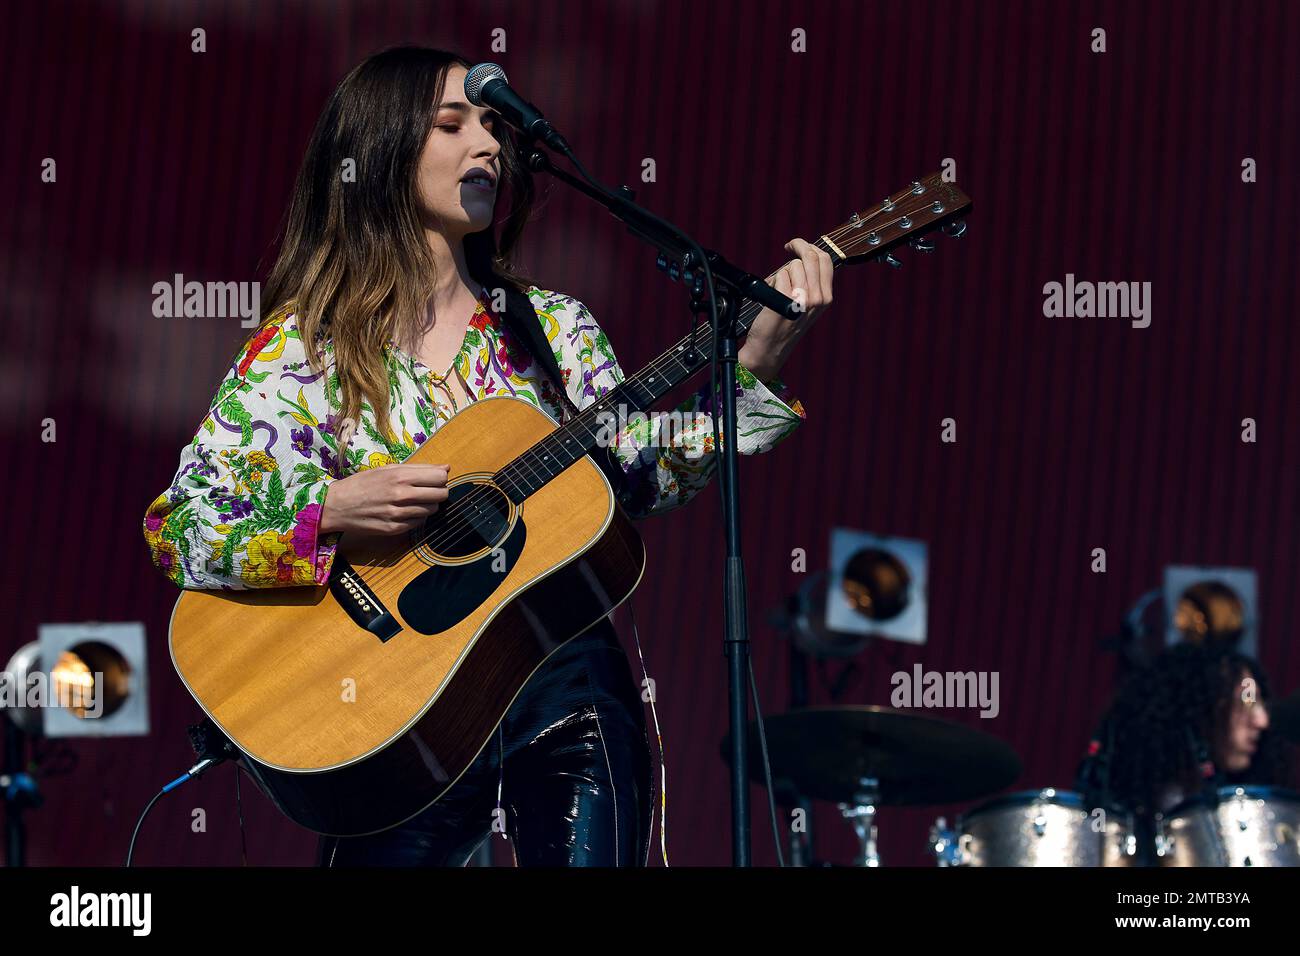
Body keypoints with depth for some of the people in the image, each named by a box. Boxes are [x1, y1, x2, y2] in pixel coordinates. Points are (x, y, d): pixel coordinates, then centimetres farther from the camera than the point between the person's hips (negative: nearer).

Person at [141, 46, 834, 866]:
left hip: (566, 684, 2)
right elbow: (177, 530, -5)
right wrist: (332, 513, -19)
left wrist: (759, 363, -12)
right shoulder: (302, 348, 1)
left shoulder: (547, 325, 11)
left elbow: (642, 471, -1)